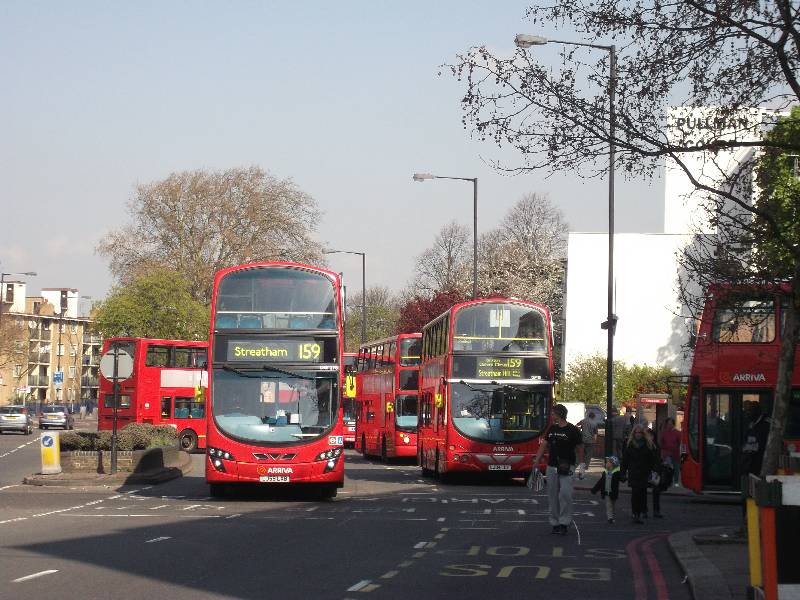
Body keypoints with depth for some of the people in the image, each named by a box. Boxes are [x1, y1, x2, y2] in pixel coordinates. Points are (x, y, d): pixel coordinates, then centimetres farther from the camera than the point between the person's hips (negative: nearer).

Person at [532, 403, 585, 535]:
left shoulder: (573, 430, -3)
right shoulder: (551, 429, 12)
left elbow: (579, 448, 1)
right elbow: (544, 445, 15)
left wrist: (581, 466, -2)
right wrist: (537, 460, 7)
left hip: (567, 467, -5)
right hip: (552, 467, 5)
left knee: (565, 494, -16)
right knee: (553, 495, 5)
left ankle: (564, 522, -11)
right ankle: (555, 523, 11)